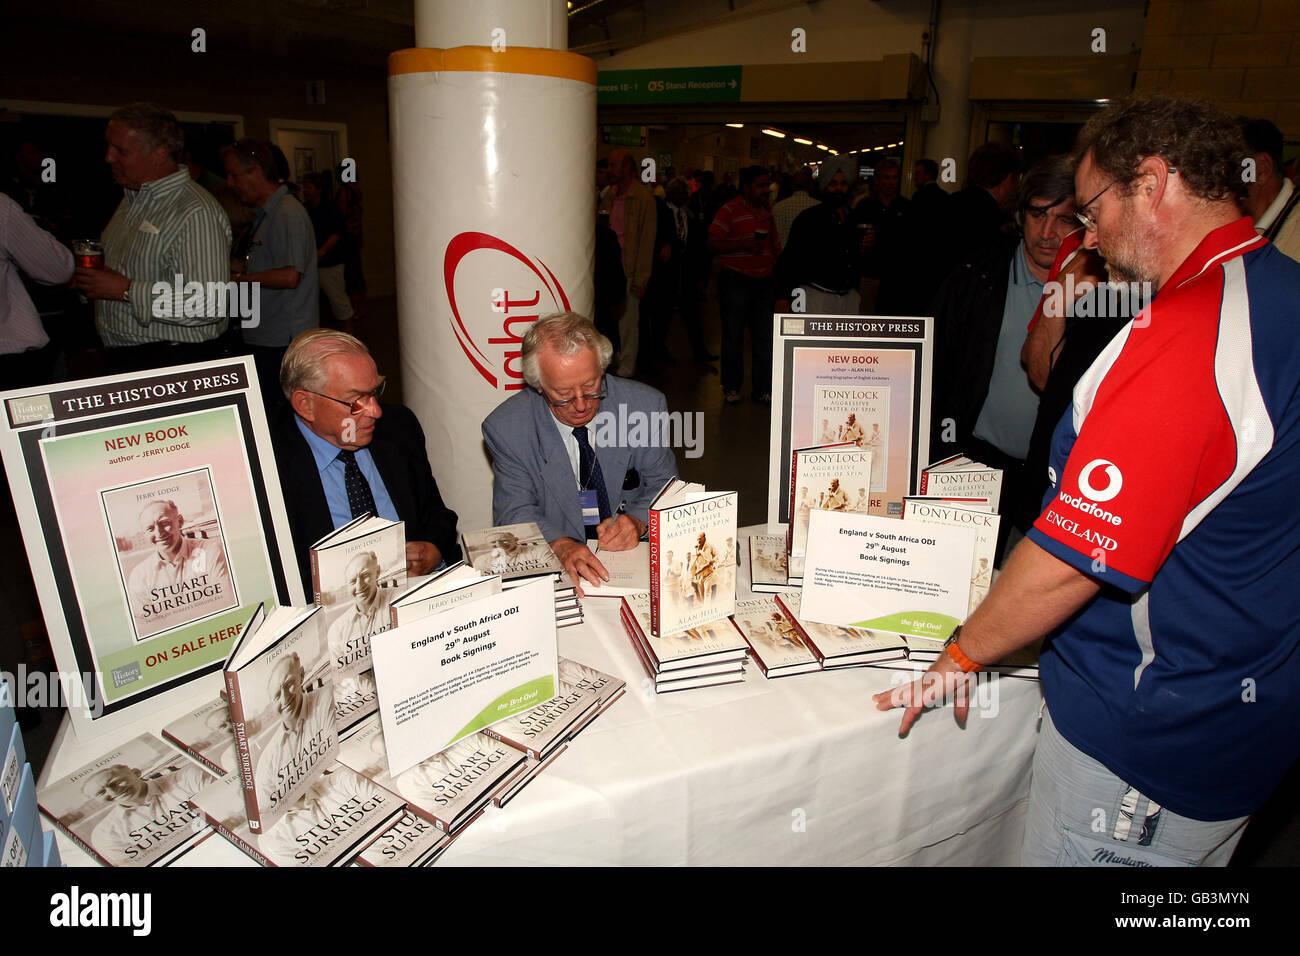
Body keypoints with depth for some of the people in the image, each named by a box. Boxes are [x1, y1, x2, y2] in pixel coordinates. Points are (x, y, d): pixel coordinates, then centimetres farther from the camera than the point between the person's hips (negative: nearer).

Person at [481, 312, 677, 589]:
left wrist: (637, 521, -17)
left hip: (637, 558, 1)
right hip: (554, 567, -1)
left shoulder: (646, 405, -4)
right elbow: (514, 512, -6)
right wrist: (561, 545, -26)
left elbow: (663, 487, 5)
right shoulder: (506, 428, -7)